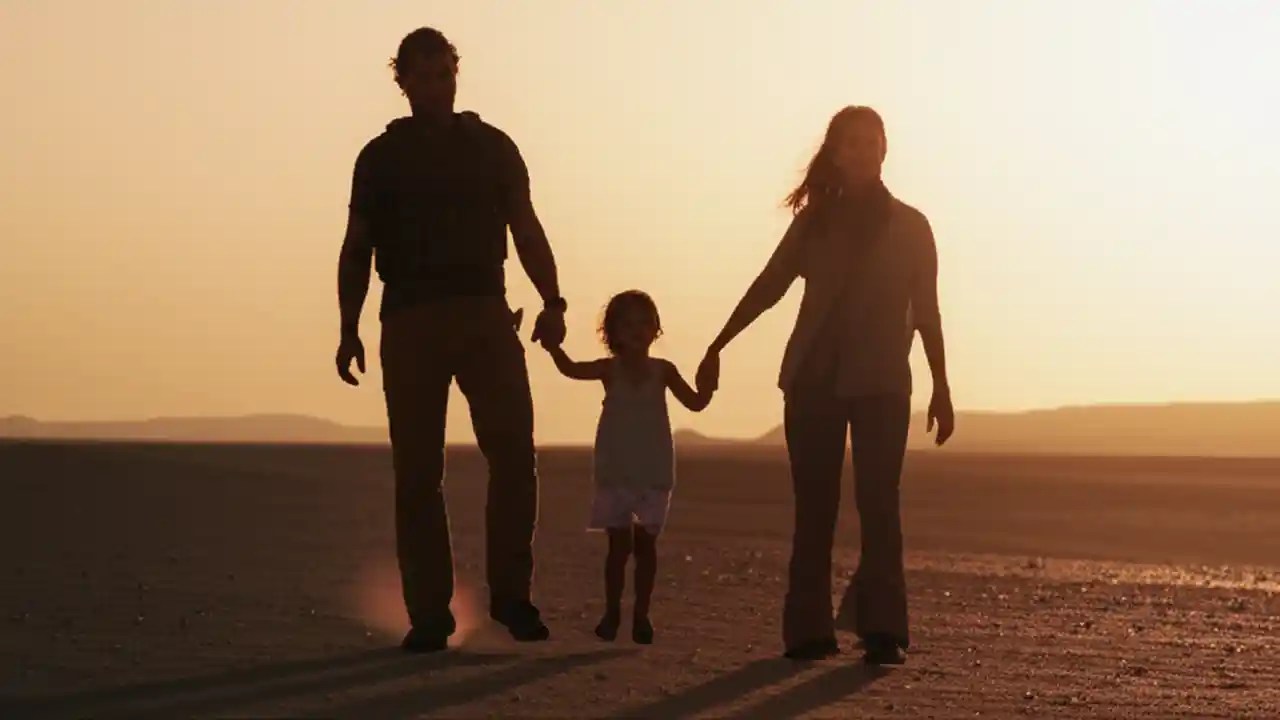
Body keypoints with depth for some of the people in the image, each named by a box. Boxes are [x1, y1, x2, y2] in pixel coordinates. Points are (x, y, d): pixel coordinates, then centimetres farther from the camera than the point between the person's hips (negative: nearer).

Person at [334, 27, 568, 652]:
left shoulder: (493, 147, 14)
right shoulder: (380, 157, 12)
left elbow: (526, 230, 9)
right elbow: (357, 249, 10)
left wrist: (551, 302, -6)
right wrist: (349, 330, -2)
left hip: (484, 315, 0)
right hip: (410, 323, 0)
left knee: (514, 454, -11)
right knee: (417, 473, -2)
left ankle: (511, 596, 0)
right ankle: (429, 616, 0)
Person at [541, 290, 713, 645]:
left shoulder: (663, 371, 2)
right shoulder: (610, 369, -1)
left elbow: (695, 403, 0)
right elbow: (571, 369, -18)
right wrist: (553, 346, -36)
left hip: (653, 473, 1)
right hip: (615, 472, -1)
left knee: (645, 543, 4)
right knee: (619, 544, 0)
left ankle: (641, 614, 10)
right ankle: (612, 612, 11)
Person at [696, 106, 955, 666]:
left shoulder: (909, 227, 6)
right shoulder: (814, 220, 10)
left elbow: (926, 312, 6)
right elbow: (768, 286, 9)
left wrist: (941, 387, 1)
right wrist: (717, 347, 2)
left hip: (881, 383, -2)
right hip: (813, 379, 2)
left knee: (877, 505, -11)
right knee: (814, 506, -1)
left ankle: (883, 631, -14)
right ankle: (809, 630, 0)